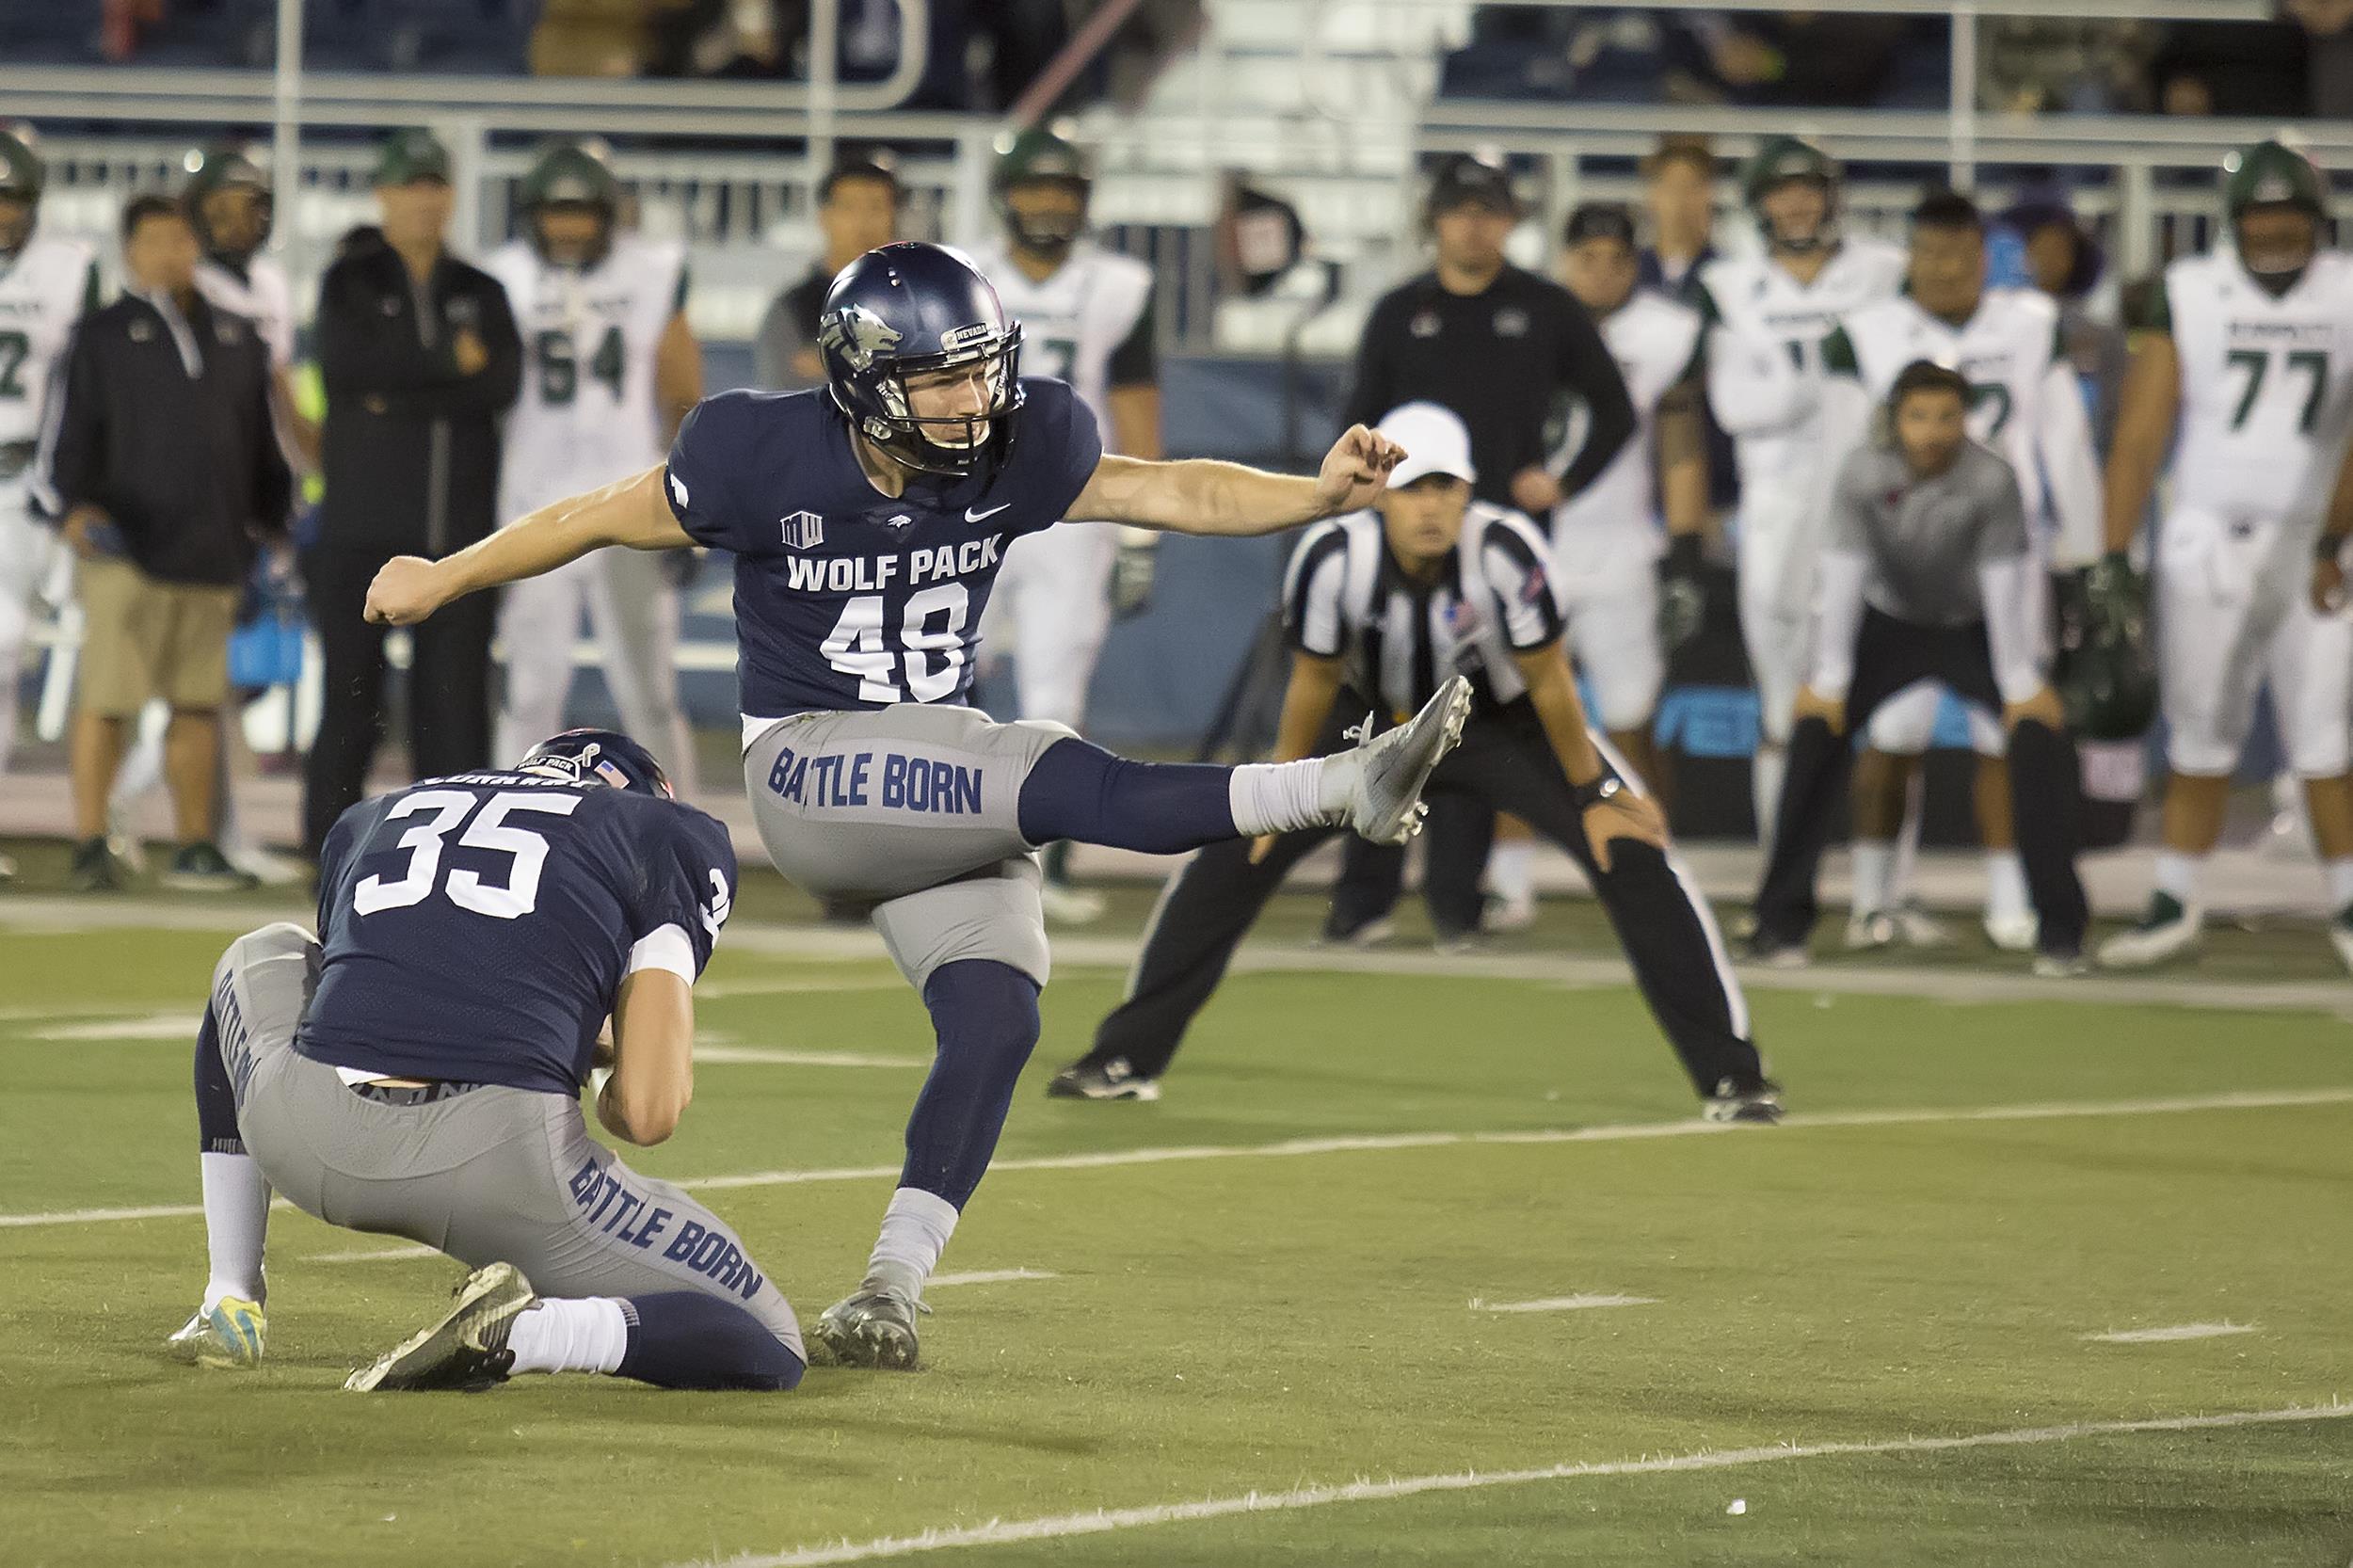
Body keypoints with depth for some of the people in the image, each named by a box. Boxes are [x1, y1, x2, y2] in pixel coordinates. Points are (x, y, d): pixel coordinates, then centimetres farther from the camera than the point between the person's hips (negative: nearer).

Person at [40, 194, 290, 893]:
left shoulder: (236, 338, 16)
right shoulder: (104, 336, 3)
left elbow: (261, 443, 22)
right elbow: (69, 436, -2)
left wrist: (280, 519, 15)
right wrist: (72, 507, -18)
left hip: (212, 548, 4)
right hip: (126, 548, -4)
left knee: (199, 703, 7)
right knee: (108, 698, -6)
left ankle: (195, 847, 14)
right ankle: (90, 845, 0)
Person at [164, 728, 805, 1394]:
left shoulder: (371, 820, 28)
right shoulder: (666, 836, 16)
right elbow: (650, 1111, 6)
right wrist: (608, 1100, 29)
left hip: (308, 1144, 4)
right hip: (505, 1157, -4)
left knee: (260, 959, 39)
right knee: (768, 1352, 13)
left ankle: (230, 1303, 32)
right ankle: (522, 1331, -14)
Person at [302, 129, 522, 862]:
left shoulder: (481, 294, 14)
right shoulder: (350, 282, 6)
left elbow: (503, 383, -3)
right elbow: (347, 365, -13)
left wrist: (399, 396, -10)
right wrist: (450, 362, -7)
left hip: (458, 526, 2)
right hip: (362, 522, -2)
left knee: (457, 692, -1)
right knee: (352, 694, -2)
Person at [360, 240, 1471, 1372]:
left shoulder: (1013, 454, -3)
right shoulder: (770, 460, -13)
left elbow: (1174, 493, -2)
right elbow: (602, 518, 0)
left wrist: (1321, 495, -19)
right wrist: (445, 579, 11)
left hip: (941, 788, 6)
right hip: (807, 770, -5)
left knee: (995, 1016, -14)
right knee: (1066, 783, -28)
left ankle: (890, 1287, -11)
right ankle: (1338, 789, -35)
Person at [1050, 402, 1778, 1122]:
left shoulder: (1505, 552, -34)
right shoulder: (1333, 556, -30)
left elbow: (1548, 683, -21)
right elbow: (1315, 681, -12)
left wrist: (1594, 794, -12)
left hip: (1506, 725, -2)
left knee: (1631, 853, -17)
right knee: (1234, 851, -6)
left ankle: (1731, 1073, -8)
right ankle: (1127, 1057, 7)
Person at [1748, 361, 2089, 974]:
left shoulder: (1992, 480, -26)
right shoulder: (1864, 472, -23)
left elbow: (2005, 585, -23)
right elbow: (1843, 577, -20)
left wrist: (2023, 686, -20)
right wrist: (1827, 679, -19)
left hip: (1974, 629, -1)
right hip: (1889, 623, 1)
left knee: (2042, 732, -19)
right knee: (1816, 730, -17)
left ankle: (2060, 932, -10)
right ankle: (1780, 923, -8)